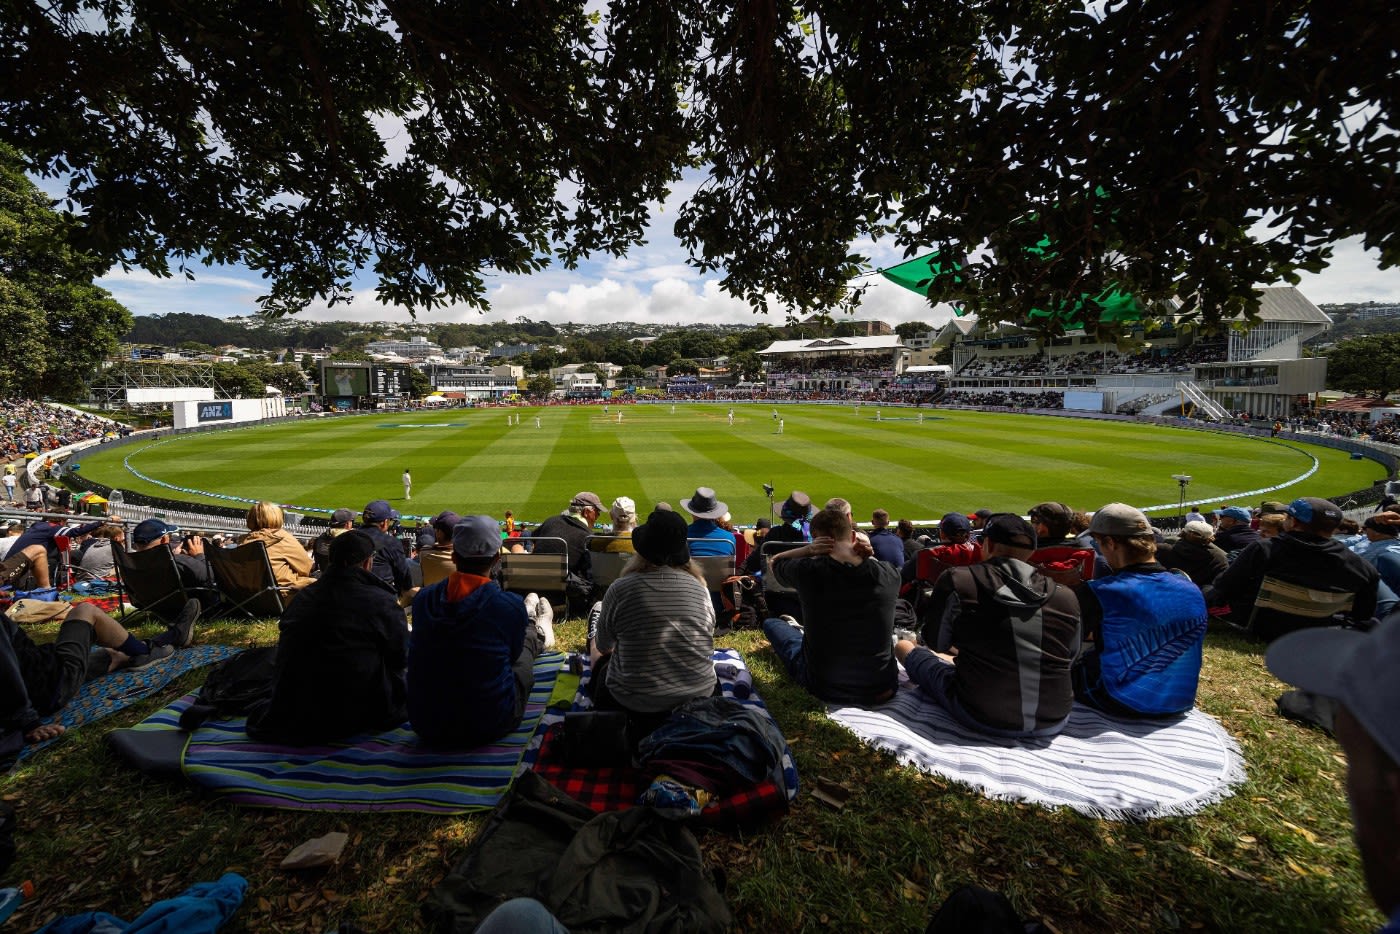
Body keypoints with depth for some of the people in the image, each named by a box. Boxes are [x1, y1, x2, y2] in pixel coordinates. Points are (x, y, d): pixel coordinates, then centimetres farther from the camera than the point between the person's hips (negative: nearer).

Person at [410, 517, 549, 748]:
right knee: (527, 642, 20)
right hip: (488, 727, -3)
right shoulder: (510, 605, -20)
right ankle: (538, 629, 56)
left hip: (425, 726, 4)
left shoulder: (423, 599, -9)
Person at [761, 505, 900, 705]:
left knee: (771, 622, 23)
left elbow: (773, 562, 2)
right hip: (881, 690, 2)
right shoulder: (889, 574, -14)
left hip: (822, 687, -2)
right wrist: (869, 555, -7)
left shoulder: (808, 571, -21)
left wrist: (808, 550, -14)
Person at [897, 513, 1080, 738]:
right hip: (1053, 723, 5)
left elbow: (936, 642, 2)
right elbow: (1070, 659, 12)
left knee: (903, 646, 17)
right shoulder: (1066, 597, -4)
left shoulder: (957, 581, -12)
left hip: (984, 719, -4)